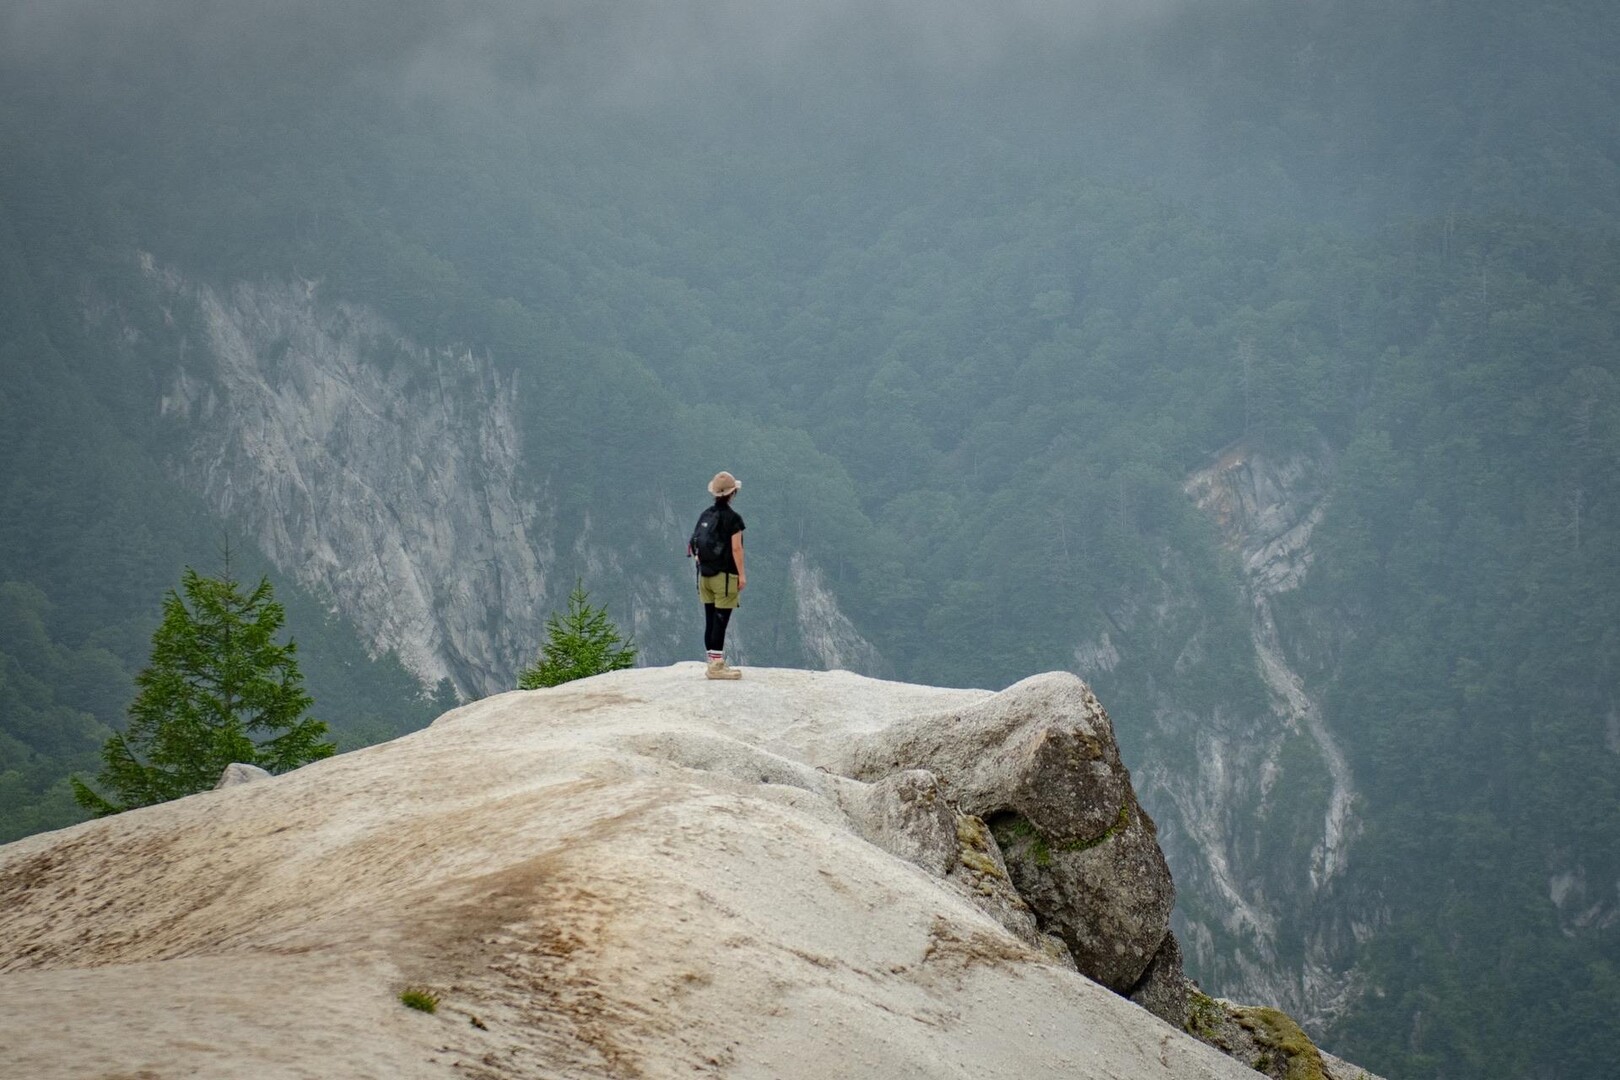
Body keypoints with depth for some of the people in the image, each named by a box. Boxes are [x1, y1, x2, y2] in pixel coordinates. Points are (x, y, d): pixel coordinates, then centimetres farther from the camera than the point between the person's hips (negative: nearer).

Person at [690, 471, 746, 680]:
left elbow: (696, 546, 10)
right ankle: (717, 665, -4)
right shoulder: (732, 518, -12)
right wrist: (742, 575, -10)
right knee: (720, 621, -4)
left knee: (710, 621, 10)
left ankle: (715, 662, 16)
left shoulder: (706, 516, 8)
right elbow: (736, 549, -15)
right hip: (725, 576, -7)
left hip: (705, 575, 7)